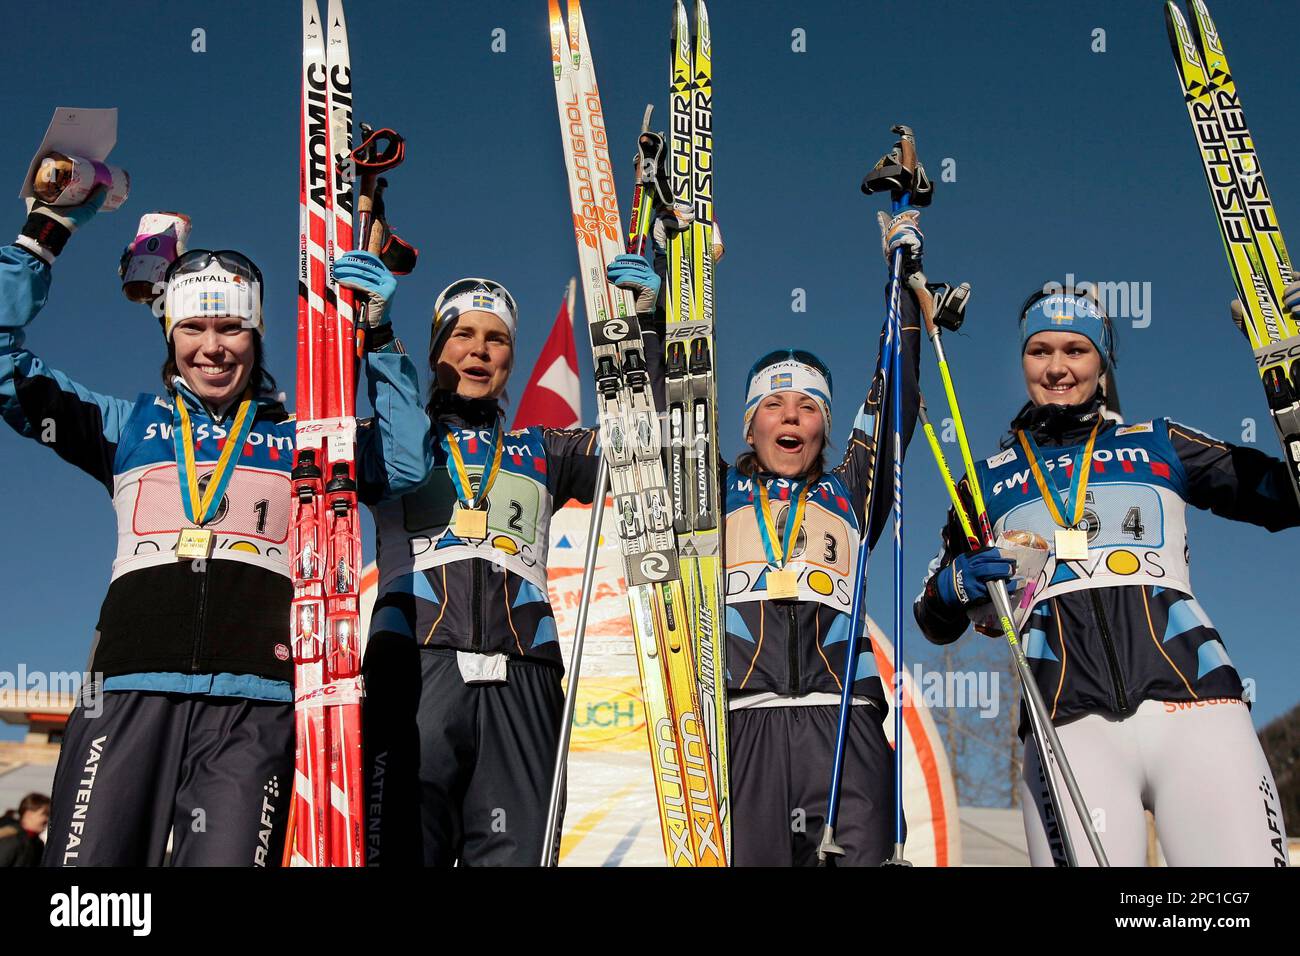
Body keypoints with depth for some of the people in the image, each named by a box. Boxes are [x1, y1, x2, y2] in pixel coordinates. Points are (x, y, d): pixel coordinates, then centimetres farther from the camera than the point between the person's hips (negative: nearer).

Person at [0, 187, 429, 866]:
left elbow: (405, 464, 5)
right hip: (129, 691, 1)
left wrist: (377, 340, 2)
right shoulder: (129, 426, 20)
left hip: (254, 705, -1)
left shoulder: (297, 439, 18)